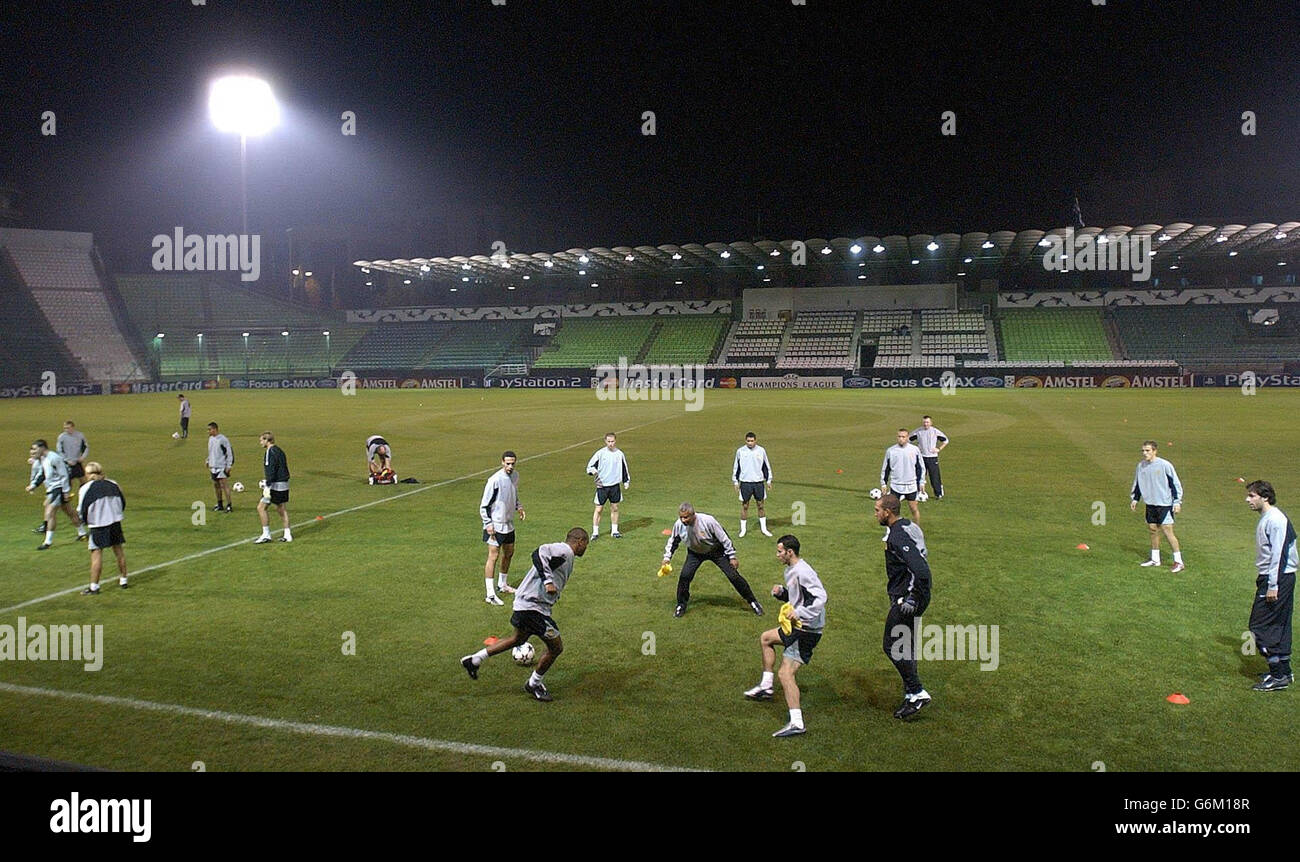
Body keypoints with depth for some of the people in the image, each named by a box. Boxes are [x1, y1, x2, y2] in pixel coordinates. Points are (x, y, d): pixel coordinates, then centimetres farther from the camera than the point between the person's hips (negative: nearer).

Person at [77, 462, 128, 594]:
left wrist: (85, 521, 14)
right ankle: (123, 581, 22)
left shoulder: (85, 489, -9)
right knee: (118, 551, 13)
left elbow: (81, 510, -5)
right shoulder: (113, 484, 4)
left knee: (96, 554, -1)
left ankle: (94, 587, 1)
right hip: (115, 523, 4)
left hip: (98, 525, -4)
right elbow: (123, 503, 11)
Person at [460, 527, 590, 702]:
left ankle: (474, 660, 35)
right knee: (556, 647, -1)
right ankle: (534, 684, 20)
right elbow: (539, 553, -31)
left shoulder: (564, 552, 15)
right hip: (533, 607, -11)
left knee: (518, 639, 28)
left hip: (526, 603, 11)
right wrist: (548, 580, -37)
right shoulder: (563, 550, -16)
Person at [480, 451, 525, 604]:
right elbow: (484, 505, -14)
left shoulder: (515, 476, 3)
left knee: (509, 553, 19)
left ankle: (502, 584, 39)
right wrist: (488, 524, -19)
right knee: (493, 556, -9)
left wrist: (518, 506, 3)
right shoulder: (495, 480, -20)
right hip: (495, 525, -8)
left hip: (509, 524, 8)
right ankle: (490, 595, -8)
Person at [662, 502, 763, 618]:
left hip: (716, 551, -3)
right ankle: (681, 605, 10)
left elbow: (724, 538, -23)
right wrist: (667, 557, -9)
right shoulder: (678, 525, -24)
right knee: (684, 576, -13)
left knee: (733, 576, -3)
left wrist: (732, 557, -17)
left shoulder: (708, 521, -36)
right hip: (695, 553, 3)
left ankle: (752, 601, 15)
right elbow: (673, 541, -1)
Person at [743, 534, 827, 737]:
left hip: (807, 631, -11)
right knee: (765, 638, 26)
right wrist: (781, 592, 4)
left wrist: (799, 613, -32)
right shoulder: (790, 570, 11)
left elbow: (820, 597, -27)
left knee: (785, 673, -12)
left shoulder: (802, 572, -21)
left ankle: (797, 724, -11)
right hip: (797, 627, 11)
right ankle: (766, 686, 29)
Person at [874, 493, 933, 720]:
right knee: (906, 647, 16)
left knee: (892, 647, -3)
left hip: (904, 600, -10)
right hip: (908, 598, 10)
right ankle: (911, 696, 23)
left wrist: (913, 599, -24)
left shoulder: (897, 536, -22)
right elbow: (919, 563, 21)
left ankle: (917, 693, 2)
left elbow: (921, 569, -32)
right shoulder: (909, 527, 9)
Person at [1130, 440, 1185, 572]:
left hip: (1165, 503, -6)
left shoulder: (1164, 465, -13)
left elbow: (1175, 483, -9)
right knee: (1153, 529, 12)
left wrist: (1177, 502, -11)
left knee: (1167, 531, -10)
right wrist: (1135, 499, 16)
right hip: (1150, 503, 6)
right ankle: (1155, 559, 25)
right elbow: (1137, 483, 18)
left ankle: (1179, 562, -3)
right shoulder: (1141, 465, 4)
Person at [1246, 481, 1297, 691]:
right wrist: (1262, 578, 19)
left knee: (1260, 625, -8)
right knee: (1278, 626, 14)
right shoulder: (1266, 519, 14)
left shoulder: (1275, 520, -17)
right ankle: (1283, 672, 22)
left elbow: (1279, 554, -21)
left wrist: (1273, 585, -21)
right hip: (1273, 578, 10)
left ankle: (1279, 676, -3)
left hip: (1278, 579, -10)